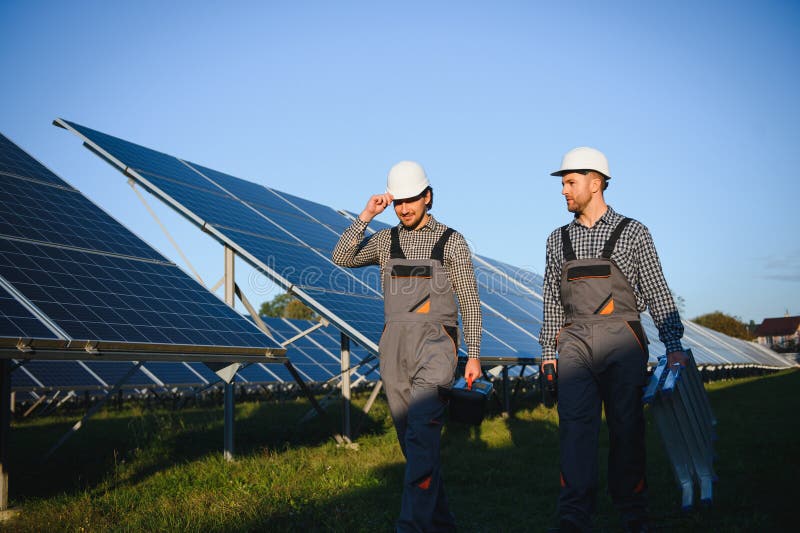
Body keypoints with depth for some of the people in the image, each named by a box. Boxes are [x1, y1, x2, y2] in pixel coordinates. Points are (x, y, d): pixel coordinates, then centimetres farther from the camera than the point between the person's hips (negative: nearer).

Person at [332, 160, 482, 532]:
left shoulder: (452, 241, 4)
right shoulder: (385, 240, 14)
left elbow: (470, 302, 4)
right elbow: (342, 258, -1)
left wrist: (474, 355, -1)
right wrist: (365, 216, -7)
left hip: (435, 345, -4)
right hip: (394, 346, 4)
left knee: (421, 435, -20)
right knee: (411, 439, 8)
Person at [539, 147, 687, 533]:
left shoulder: (632, 232, 4)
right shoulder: (559, 239, 14)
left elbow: (656, 292, 3)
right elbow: (552, 300, 17)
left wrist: (673, 345, -3)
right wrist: (548, 349, 12)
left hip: (622, 341, -2)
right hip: (575, 343, 2)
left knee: (626, 428, 1)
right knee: (575, 426, -6)